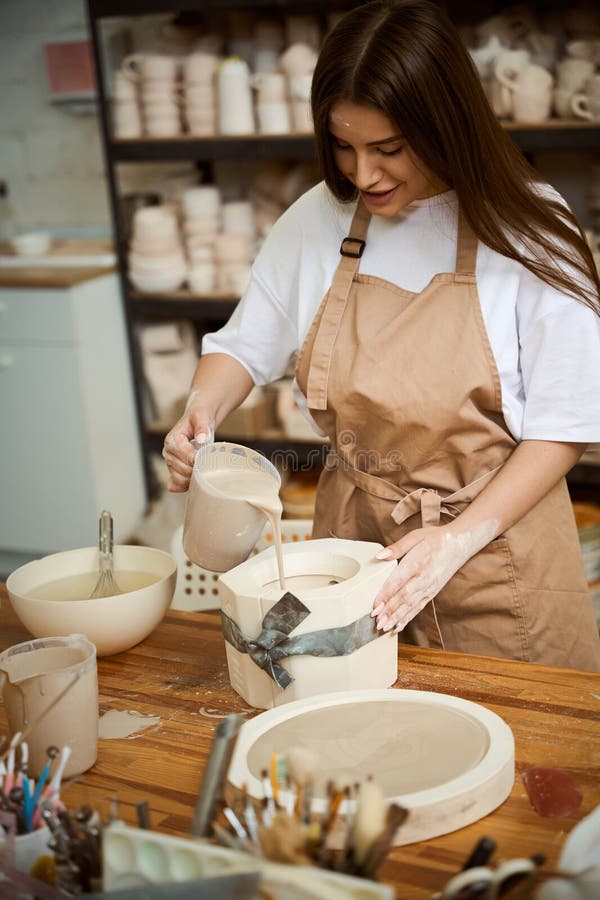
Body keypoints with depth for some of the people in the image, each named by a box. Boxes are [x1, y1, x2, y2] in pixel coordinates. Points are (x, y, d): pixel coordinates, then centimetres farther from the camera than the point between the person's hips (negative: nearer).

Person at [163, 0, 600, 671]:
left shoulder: (527, 229, -12)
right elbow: (246, 344, 11)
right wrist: (201, 414, -10)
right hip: (352, 538, 3)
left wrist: (461, 537, -19)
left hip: (498, 552, -3)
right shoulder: (317, 221, -2)